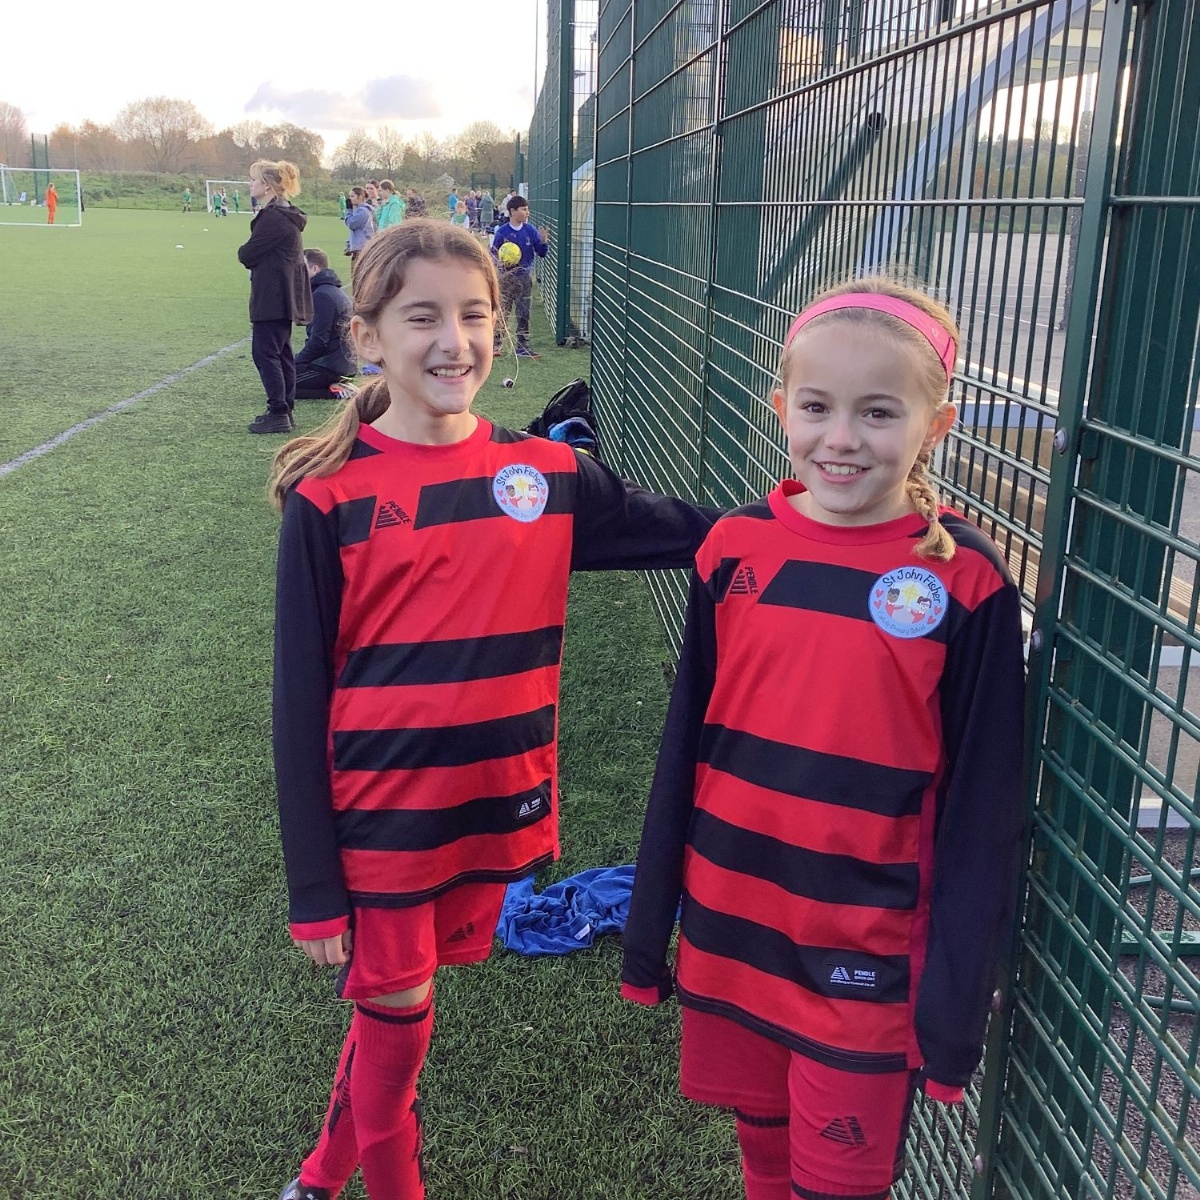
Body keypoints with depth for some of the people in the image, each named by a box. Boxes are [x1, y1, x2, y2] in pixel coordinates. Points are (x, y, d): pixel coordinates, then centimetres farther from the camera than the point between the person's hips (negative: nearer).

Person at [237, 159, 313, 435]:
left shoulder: (273, 218, -18)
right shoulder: (284, 213, 15)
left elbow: (247, 255, -16)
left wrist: (243, 251, 5)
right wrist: (250, 253, 0)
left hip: (271, 298, -10)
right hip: (284, 296, 10)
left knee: (265, 353, -6)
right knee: (281, 352, 14)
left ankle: (278, 414, -5)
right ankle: (285, 409, 20)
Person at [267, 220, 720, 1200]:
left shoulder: (550, 476, -2)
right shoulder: (330, 495, -10)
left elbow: (713, 535, 3)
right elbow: (300, 699, -7)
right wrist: (315, 887, -6)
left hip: (498, 807, 3)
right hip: (380, 815, -3)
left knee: (396, 1002, 20)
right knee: (396, 1015, 11)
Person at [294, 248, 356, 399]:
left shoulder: (322, 295, -15)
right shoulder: (334, 291, 18)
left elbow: (318, 341, -19)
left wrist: (296, 362, -9)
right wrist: (298, 359, 13)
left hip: (330, 367, -10)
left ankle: (334, 390, -11)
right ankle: (336, 385, 6)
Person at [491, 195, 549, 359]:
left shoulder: (530, 230, -1)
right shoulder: (502, 232, -7)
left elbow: (542, 253, 2)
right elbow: (493, 253, 1)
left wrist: (543, 241, -17)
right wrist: (501, 260, -19)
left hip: (525, 278, 2)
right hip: (507, 278, -2)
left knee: (524, 315, 7)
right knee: (501, 313, 3)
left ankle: (523, 347, 14)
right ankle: (495, 344, 14)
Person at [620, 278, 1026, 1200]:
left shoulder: (966, 582, -14)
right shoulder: (737, 548, -5)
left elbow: (981, 807, -9)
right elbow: (685, 747, 2)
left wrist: (956, 1003, -6)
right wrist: (648, 927, 7)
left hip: (866, 958, -3)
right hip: (730, 929, 3)